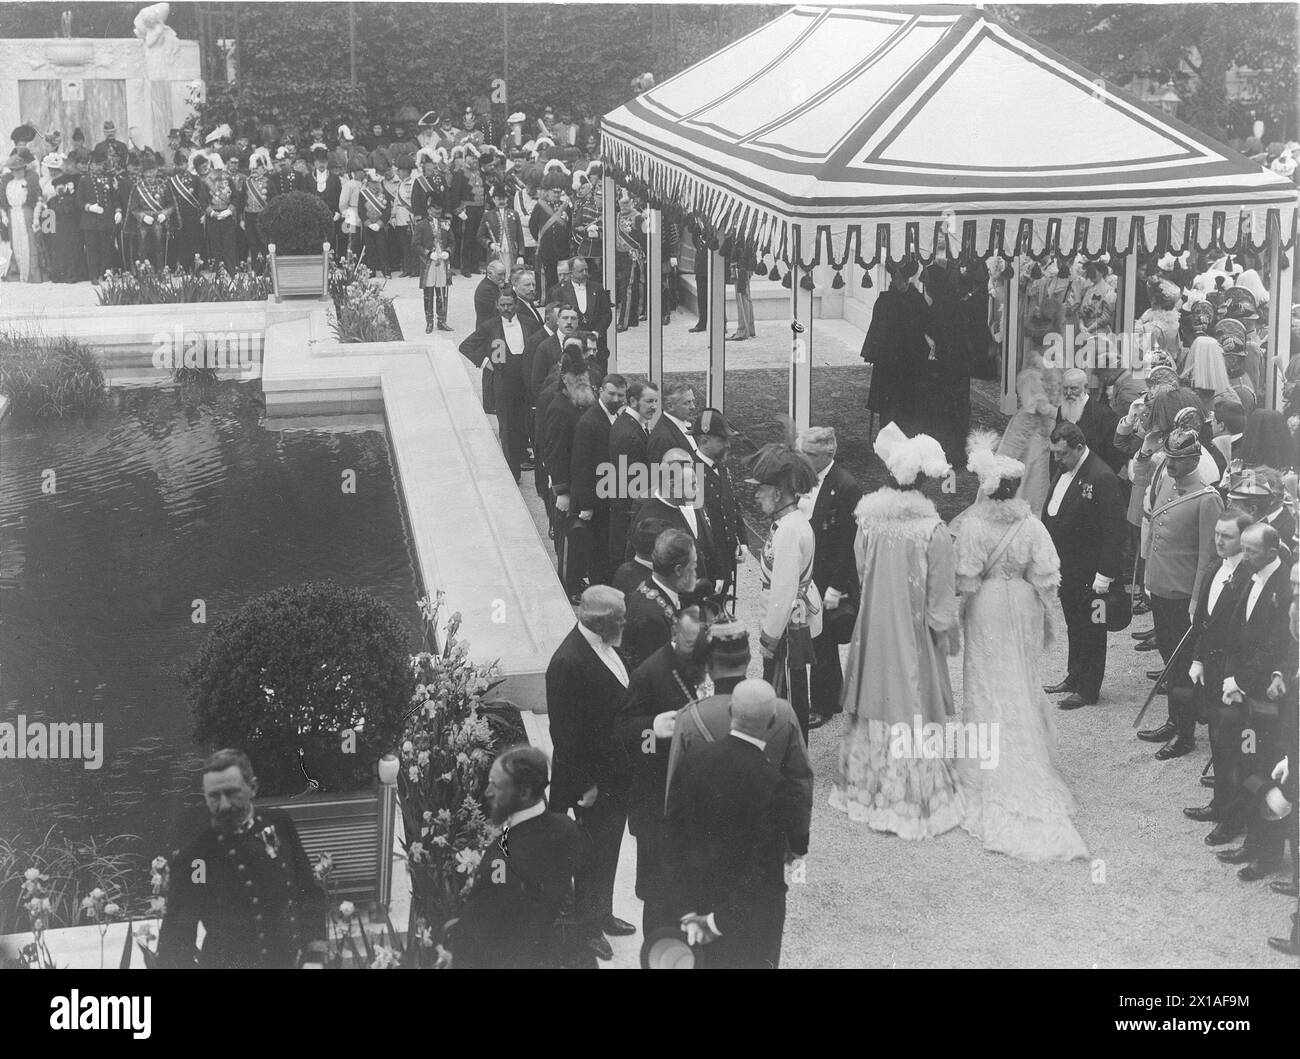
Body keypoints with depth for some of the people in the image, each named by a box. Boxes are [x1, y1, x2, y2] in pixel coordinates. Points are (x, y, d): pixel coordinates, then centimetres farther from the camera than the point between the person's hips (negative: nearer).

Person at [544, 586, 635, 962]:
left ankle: (601, 914, 41)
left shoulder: (606, 648, 0)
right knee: (593, 853, 9)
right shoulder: (568, 663, -28)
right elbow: (566, 733, -24)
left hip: (616, 773, 9)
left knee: (608, 848, 23)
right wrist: (586, 785, -20)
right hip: (592, 781, -9)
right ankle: (586, 927, 27)